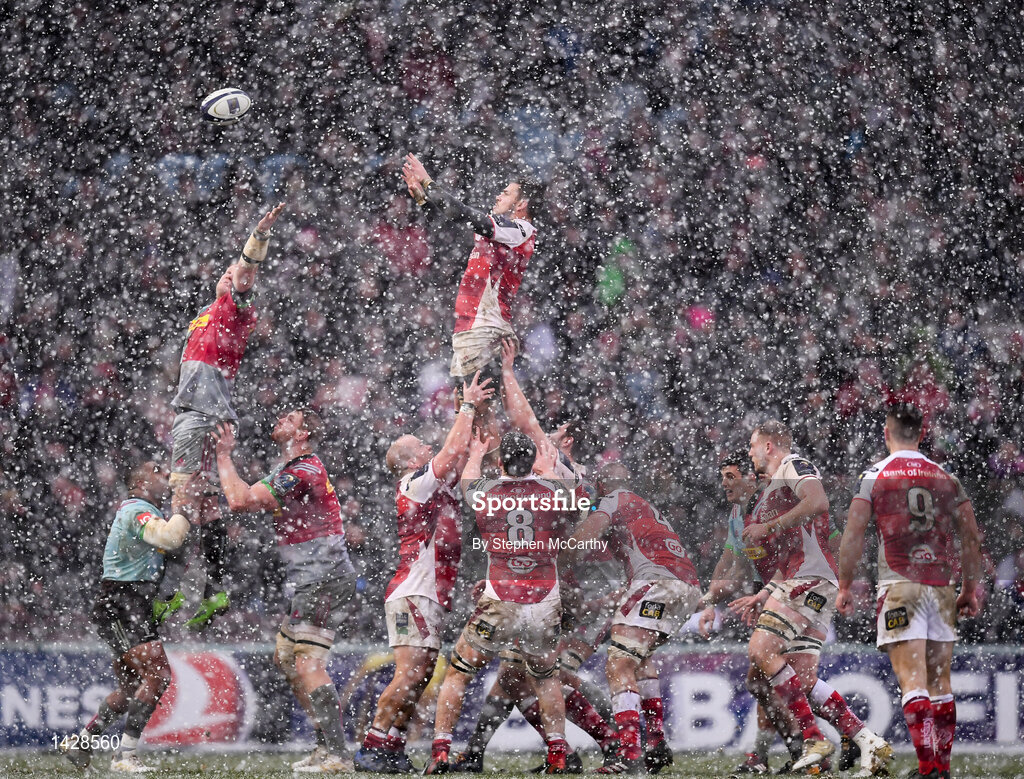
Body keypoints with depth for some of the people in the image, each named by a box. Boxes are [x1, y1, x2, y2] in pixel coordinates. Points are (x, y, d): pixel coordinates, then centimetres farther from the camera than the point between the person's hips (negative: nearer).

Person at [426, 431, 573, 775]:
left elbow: (467, 481, 23)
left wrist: (475, 456, 46)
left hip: (499, 604, -2)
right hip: (546, 604, 2)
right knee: (546, 676, 24)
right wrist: (548, 469, 43)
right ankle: (557, 755, 16)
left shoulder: (484, 493, -4)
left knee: (458, 673, 12)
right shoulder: (552, 492, -1)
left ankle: (440, 752, 5)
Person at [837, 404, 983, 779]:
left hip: (899, 586, -3)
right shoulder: (947, 478, 10)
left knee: (912, 681, -10)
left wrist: (844, 586, 4)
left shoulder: (874, 476, 1)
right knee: (940, 682, 11)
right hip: (941, 587, 3)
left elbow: (853, 534, -4)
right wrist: (969, 589, 20)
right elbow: (972, 538, 11)